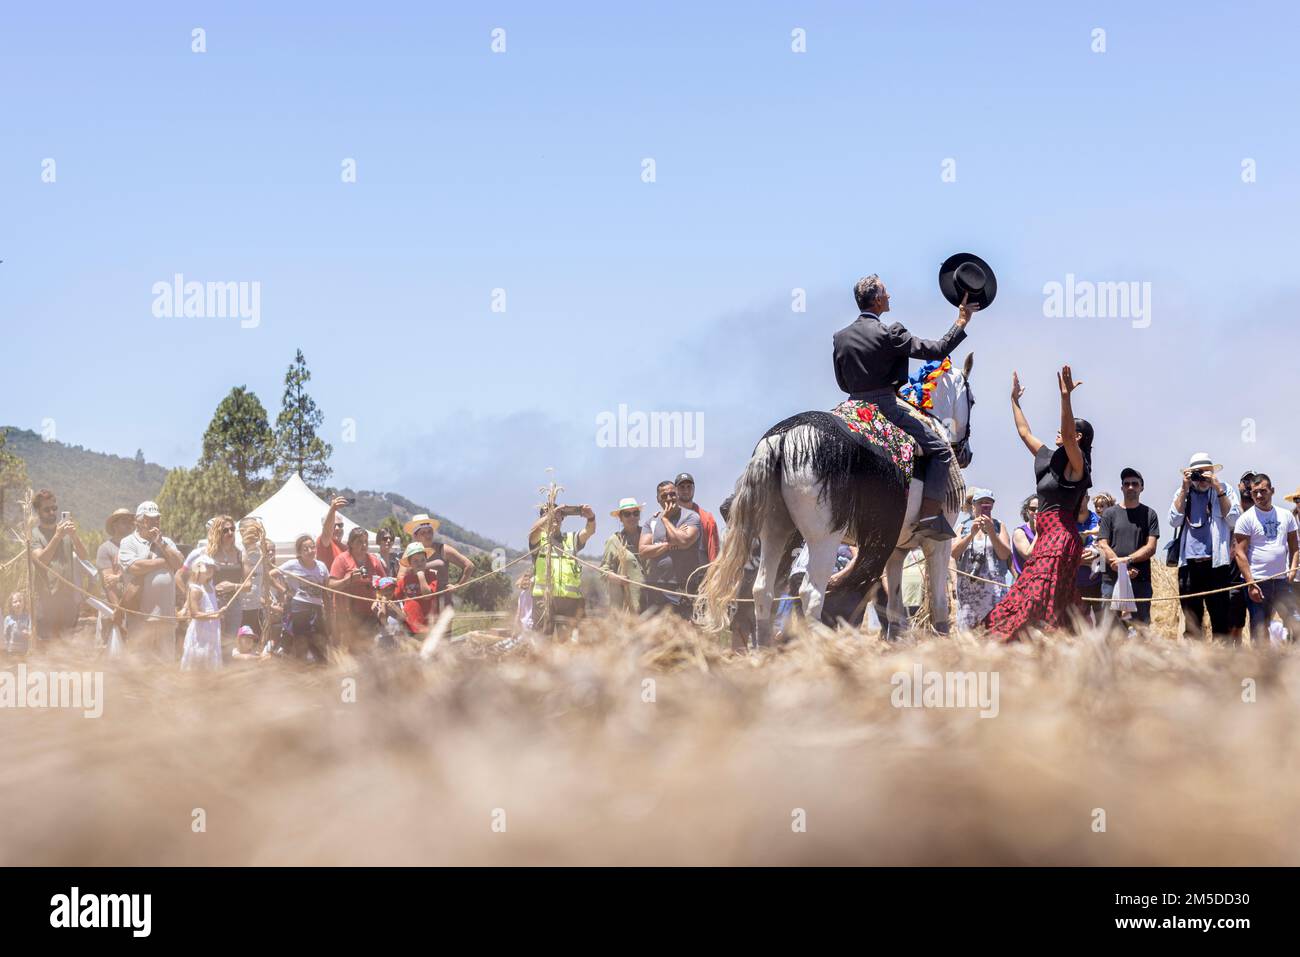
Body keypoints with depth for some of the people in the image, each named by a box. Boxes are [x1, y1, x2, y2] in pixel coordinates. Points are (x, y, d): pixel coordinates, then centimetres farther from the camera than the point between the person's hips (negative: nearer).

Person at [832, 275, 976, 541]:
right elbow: (937, 350, -12)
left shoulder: (840, 337, 6)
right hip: (886, 407, -6)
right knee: (941, 450, 0)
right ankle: (930, 517, -10)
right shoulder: (890, 334, -13)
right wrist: (961, 322, -3)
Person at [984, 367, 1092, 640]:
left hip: (1060, 536, -9)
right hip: (1045, 536, 9)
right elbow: (1024, 432, 29)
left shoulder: (1076, 463, -6)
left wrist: (1065, 396, -34)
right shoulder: (1051, 458, 18)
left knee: (1039, 596, -18)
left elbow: (1068, 435, -25)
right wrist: (1015, 400, 34)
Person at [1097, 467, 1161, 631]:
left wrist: (1127, 559, -12)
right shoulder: (1110, 513, 10)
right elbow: (1103, 545, 2)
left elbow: (1151, 548, 1)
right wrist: (1123, 570, -10)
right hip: (1112, 579, 0)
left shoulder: (1149, 514, 10)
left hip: (1140, 580, 0)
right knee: (1108, 626, -6)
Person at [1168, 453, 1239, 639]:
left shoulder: (1223, 490, 8)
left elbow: (1233, 519, -4)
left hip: (1216, 563, -2)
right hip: (1189, 564, 2)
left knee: (1220, 619, -2)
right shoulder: (1183, 493, 12)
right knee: (1191, 620, 6)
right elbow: (1174, 521, -1)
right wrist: (1184, 489, -5)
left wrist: (1218, 490, -9)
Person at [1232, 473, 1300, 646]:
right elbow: (1240, 553, -7)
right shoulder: (1246, 519, -3)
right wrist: (1251, 584, -15)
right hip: (1257, 581, -4)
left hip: (1282, 580, 4)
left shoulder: (1286, 515, 9)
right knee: (1260, 630, -3)